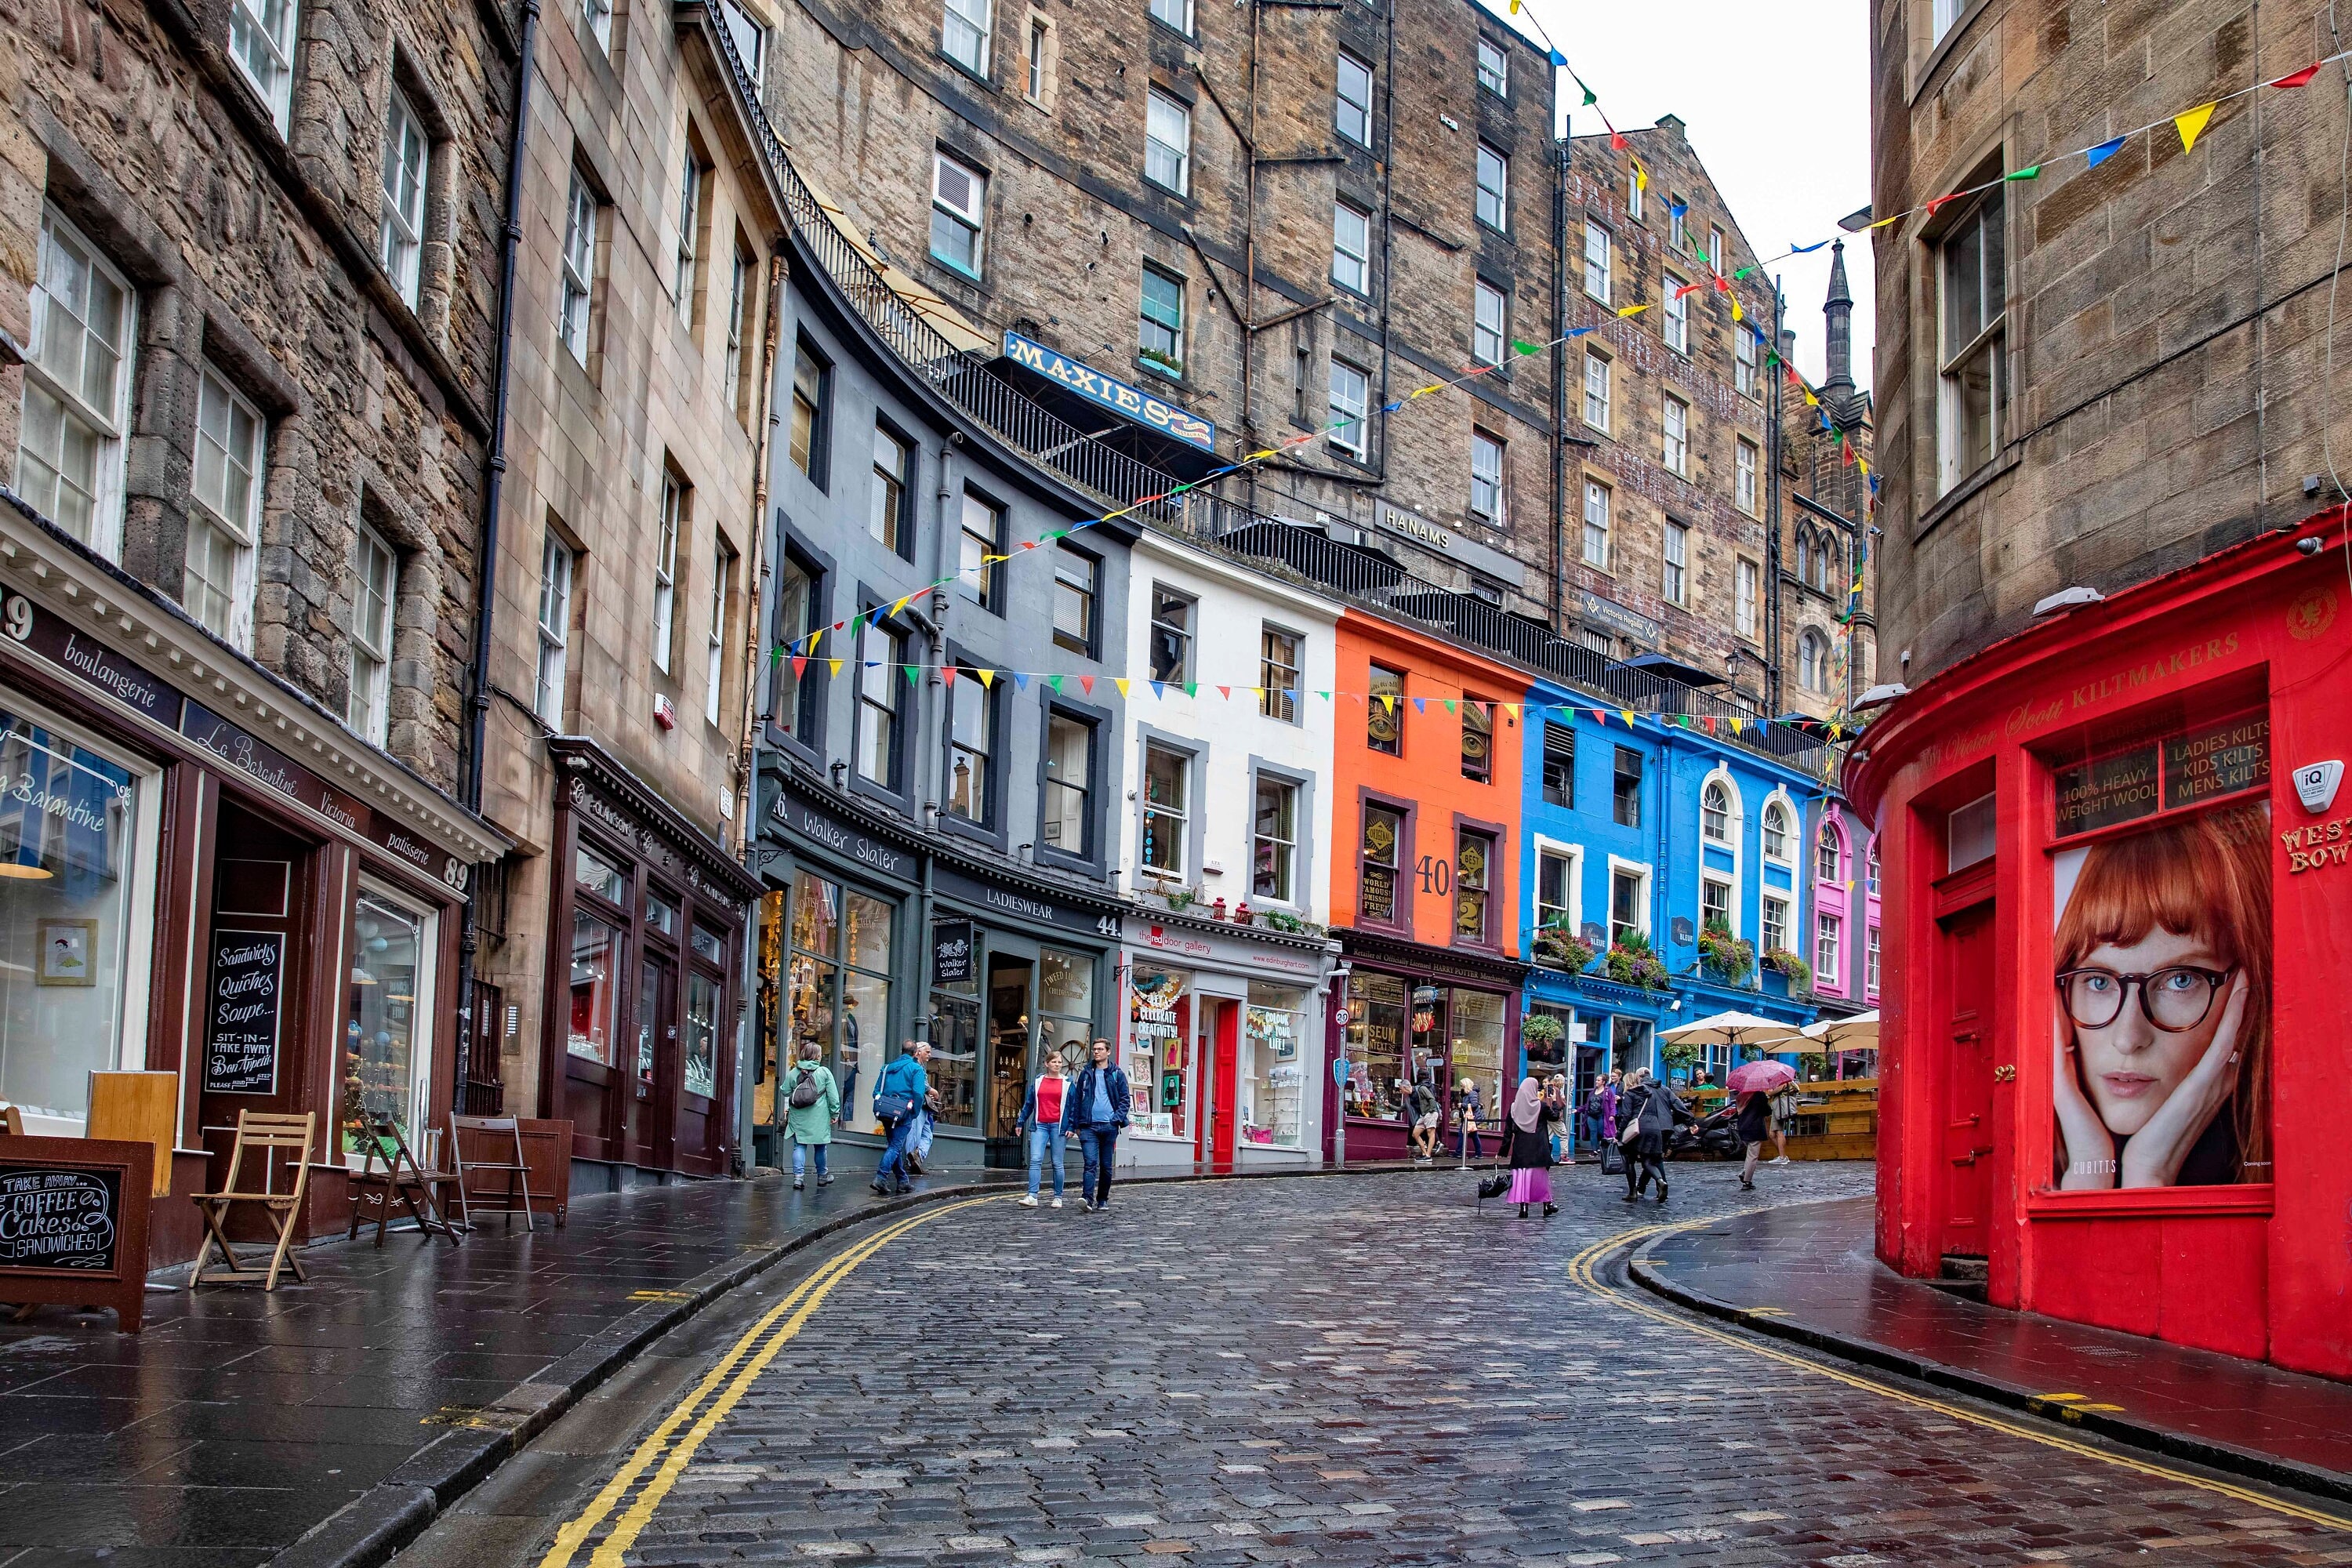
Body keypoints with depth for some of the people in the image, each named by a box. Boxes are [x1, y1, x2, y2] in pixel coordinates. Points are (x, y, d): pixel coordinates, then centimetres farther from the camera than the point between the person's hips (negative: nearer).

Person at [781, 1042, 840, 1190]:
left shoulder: (793, 1073, 0)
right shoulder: (825, 1072, -6)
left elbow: (786, 1092, 5)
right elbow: (833, 1095, -5)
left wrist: (787, 1108, 23)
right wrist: (835, 1113, 3)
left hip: (798, 1117, 1)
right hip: (819, 1118, -1)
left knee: (799, 1146, 4)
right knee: (820, 1146, 13)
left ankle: (798, 1175, -9)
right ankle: (822, 1176, 27)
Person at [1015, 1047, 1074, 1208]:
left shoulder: (1067, 1083, 6)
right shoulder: (1038, 1081, 11)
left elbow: (1073, 1106, 5)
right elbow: (1029, 1103, 15)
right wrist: (1020, 1123, 14)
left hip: (1058, 1125, -1)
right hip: (1040, 1125, 1)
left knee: (1057, 1163, 3)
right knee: (1035, 1160, -10)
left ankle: (1058, 1198, 12)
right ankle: (1032, 1197, -15)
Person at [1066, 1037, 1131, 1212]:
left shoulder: (1117, 1074, 5)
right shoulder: (1086, 1073, 9)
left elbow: (1125, 1099, 5)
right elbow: (1076, 1099, 11)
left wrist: (1118, 1118, -9)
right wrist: (1075, 1124, 6)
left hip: (1109, 1126, 0)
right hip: (1089, 1125, 0)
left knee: (1106, 1165, 8)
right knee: (1091, 1163, -14)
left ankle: (1102, 1200, 19)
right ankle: (1087, 1198, -25)